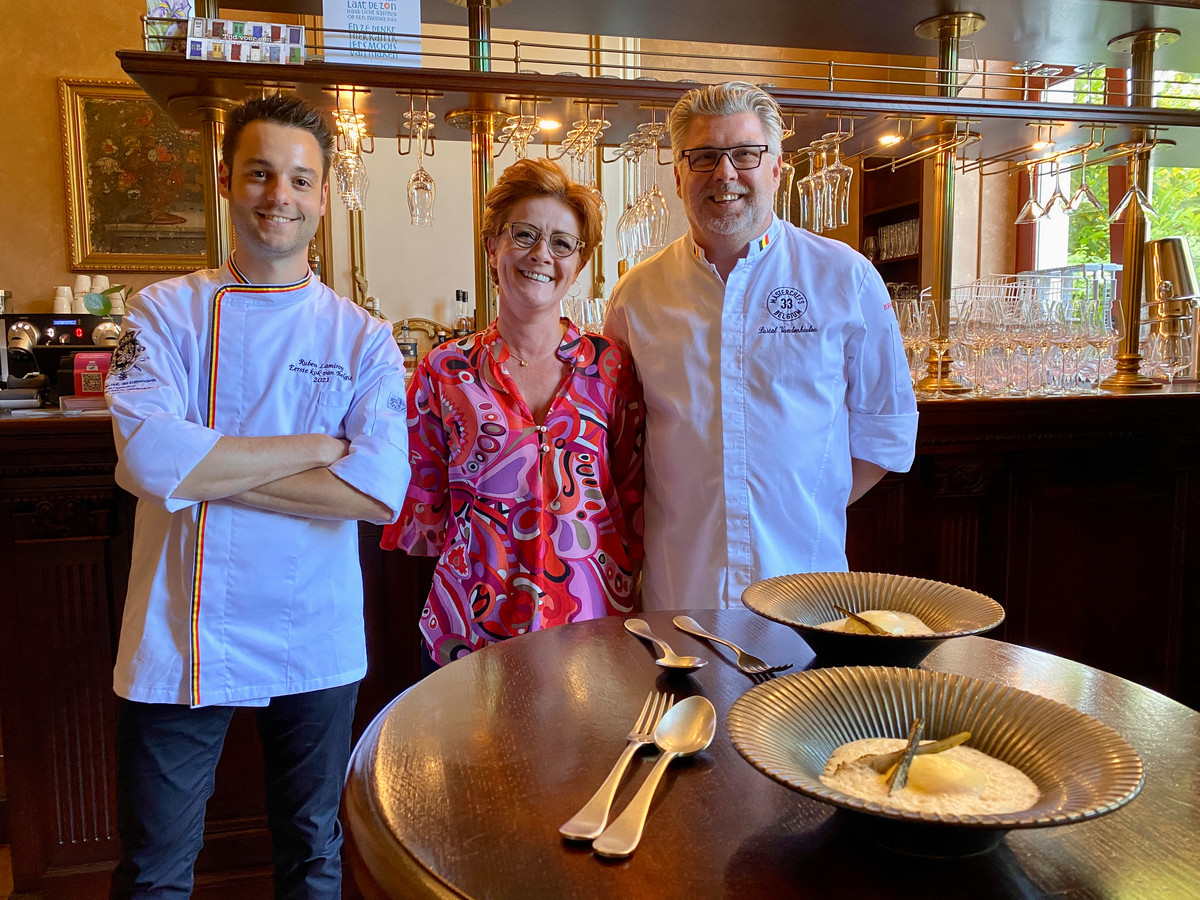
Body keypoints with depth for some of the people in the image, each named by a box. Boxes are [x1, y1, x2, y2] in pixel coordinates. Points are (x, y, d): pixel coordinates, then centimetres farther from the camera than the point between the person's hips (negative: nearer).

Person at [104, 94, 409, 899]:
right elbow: (149, 455, -20)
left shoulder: (363, 338, -2)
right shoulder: (166, 312, -2)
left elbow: (381, 492, -16)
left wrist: (206, 471, -17)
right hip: (178, 642, 0)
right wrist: (316, 447, -15)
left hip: (317, 643, 1)